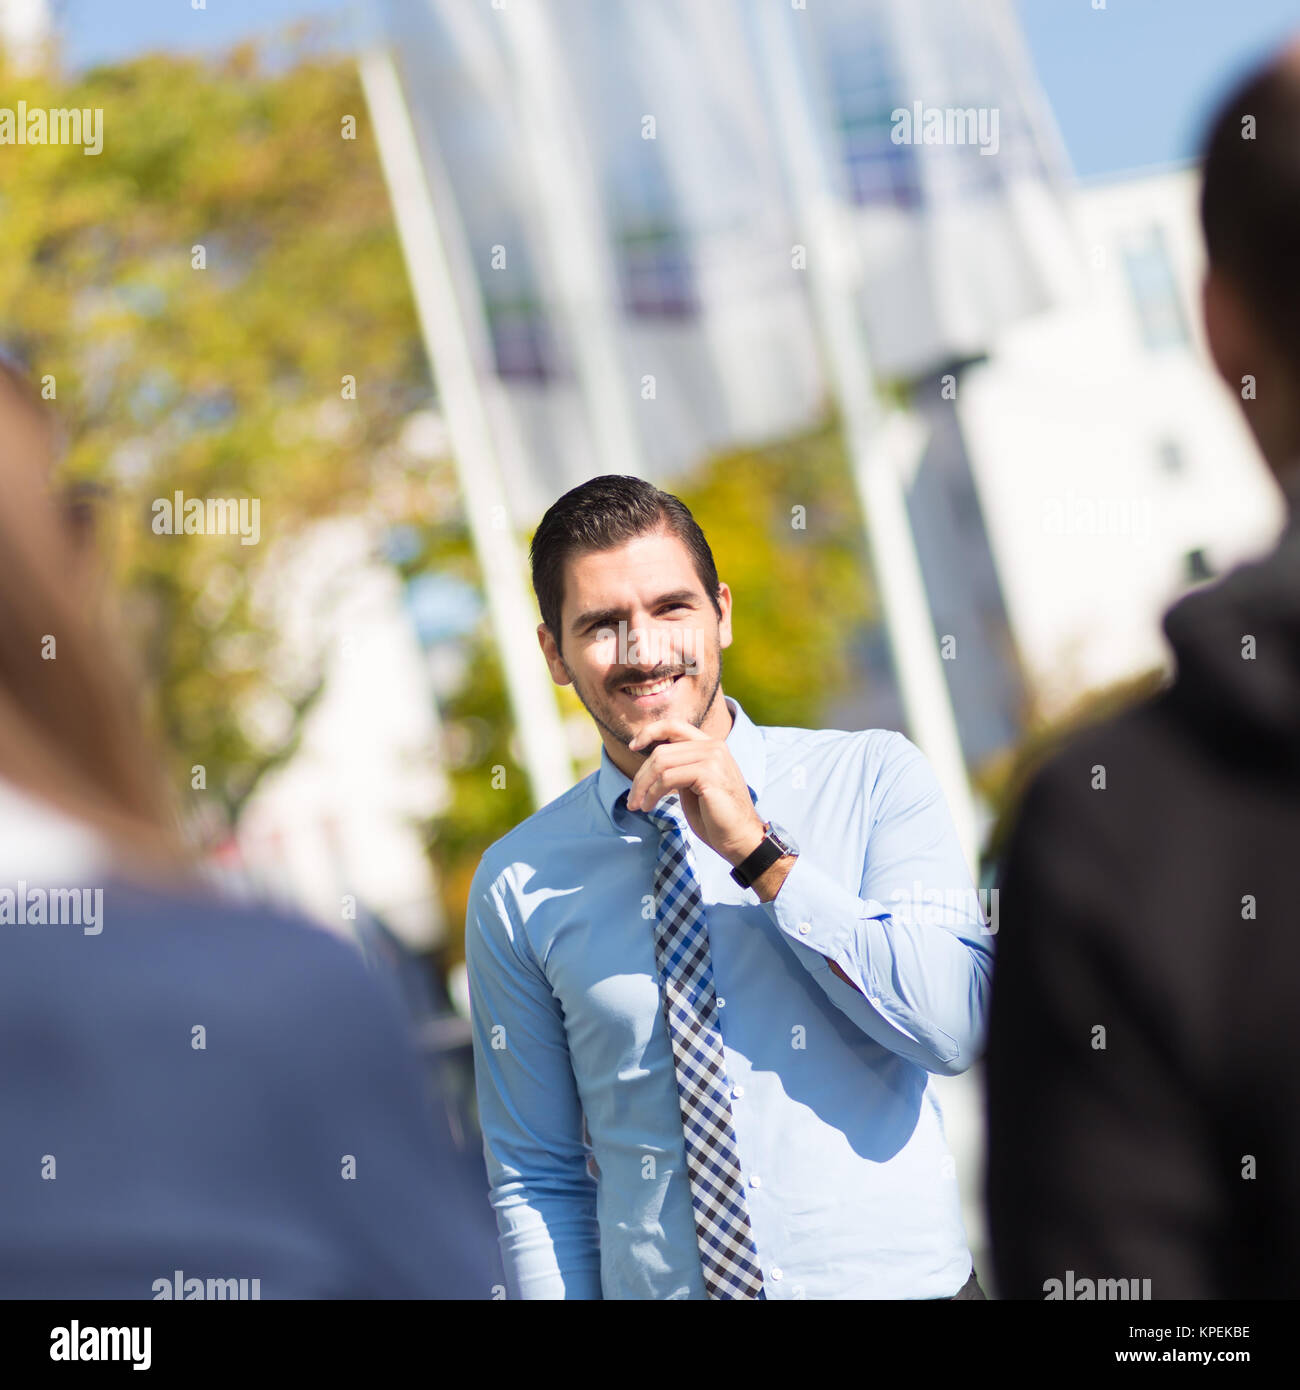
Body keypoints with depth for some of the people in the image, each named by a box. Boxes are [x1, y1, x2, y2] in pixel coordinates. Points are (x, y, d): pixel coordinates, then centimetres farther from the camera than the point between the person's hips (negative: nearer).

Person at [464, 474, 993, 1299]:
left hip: (893, 1277, -1)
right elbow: (536, 1178, 2)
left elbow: (955, 1027, -16)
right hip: (656, 1282, 1)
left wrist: (762, 853, -19)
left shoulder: (874, 776, -6)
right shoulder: (518, 890, -2)